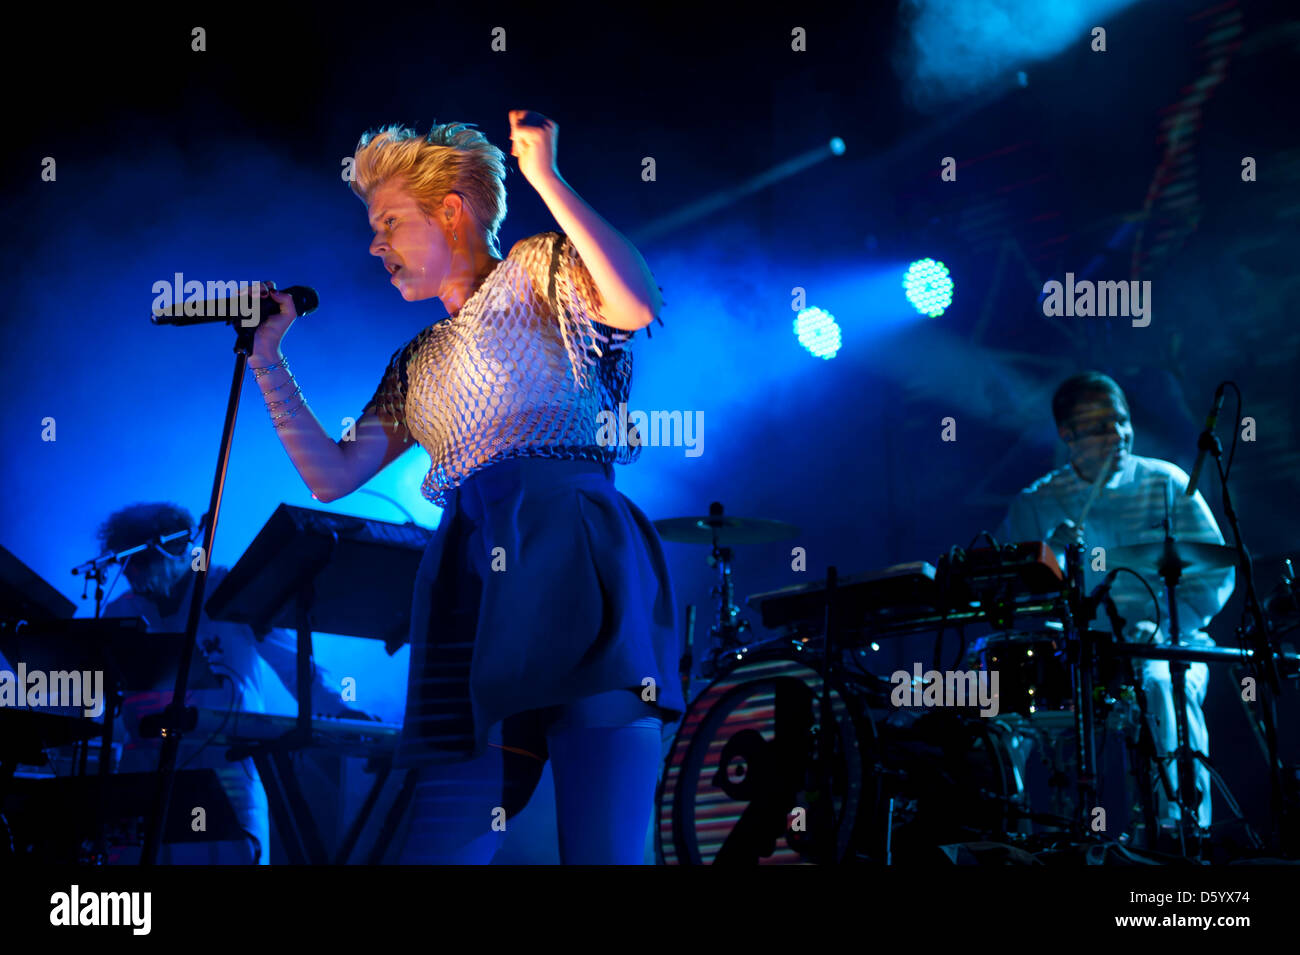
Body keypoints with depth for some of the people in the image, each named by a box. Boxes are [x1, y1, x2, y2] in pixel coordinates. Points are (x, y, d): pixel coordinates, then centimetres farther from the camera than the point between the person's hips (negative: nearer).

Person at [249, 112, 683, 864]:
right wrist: (267, 356, 23)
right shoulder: (418, 364, 29)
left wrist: (546, 178, -7)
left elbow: (639, 307, -10)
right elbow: (331, 476, 23)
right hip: (468, 590, 6)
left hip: (574, 562, -6)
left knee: (605, 846, -14)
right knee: (434, 845, -2)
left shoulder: (539, 269, 12)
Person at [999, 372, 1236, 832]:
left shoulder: (1167, 484, 5)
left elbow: (1216, 572, -1)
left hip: (1168, 646, -1)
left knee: (1160, 686, -35)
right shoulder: (1036, 503, 7)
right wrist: (1049, 556, -21)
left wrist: (1166, 626, -17)